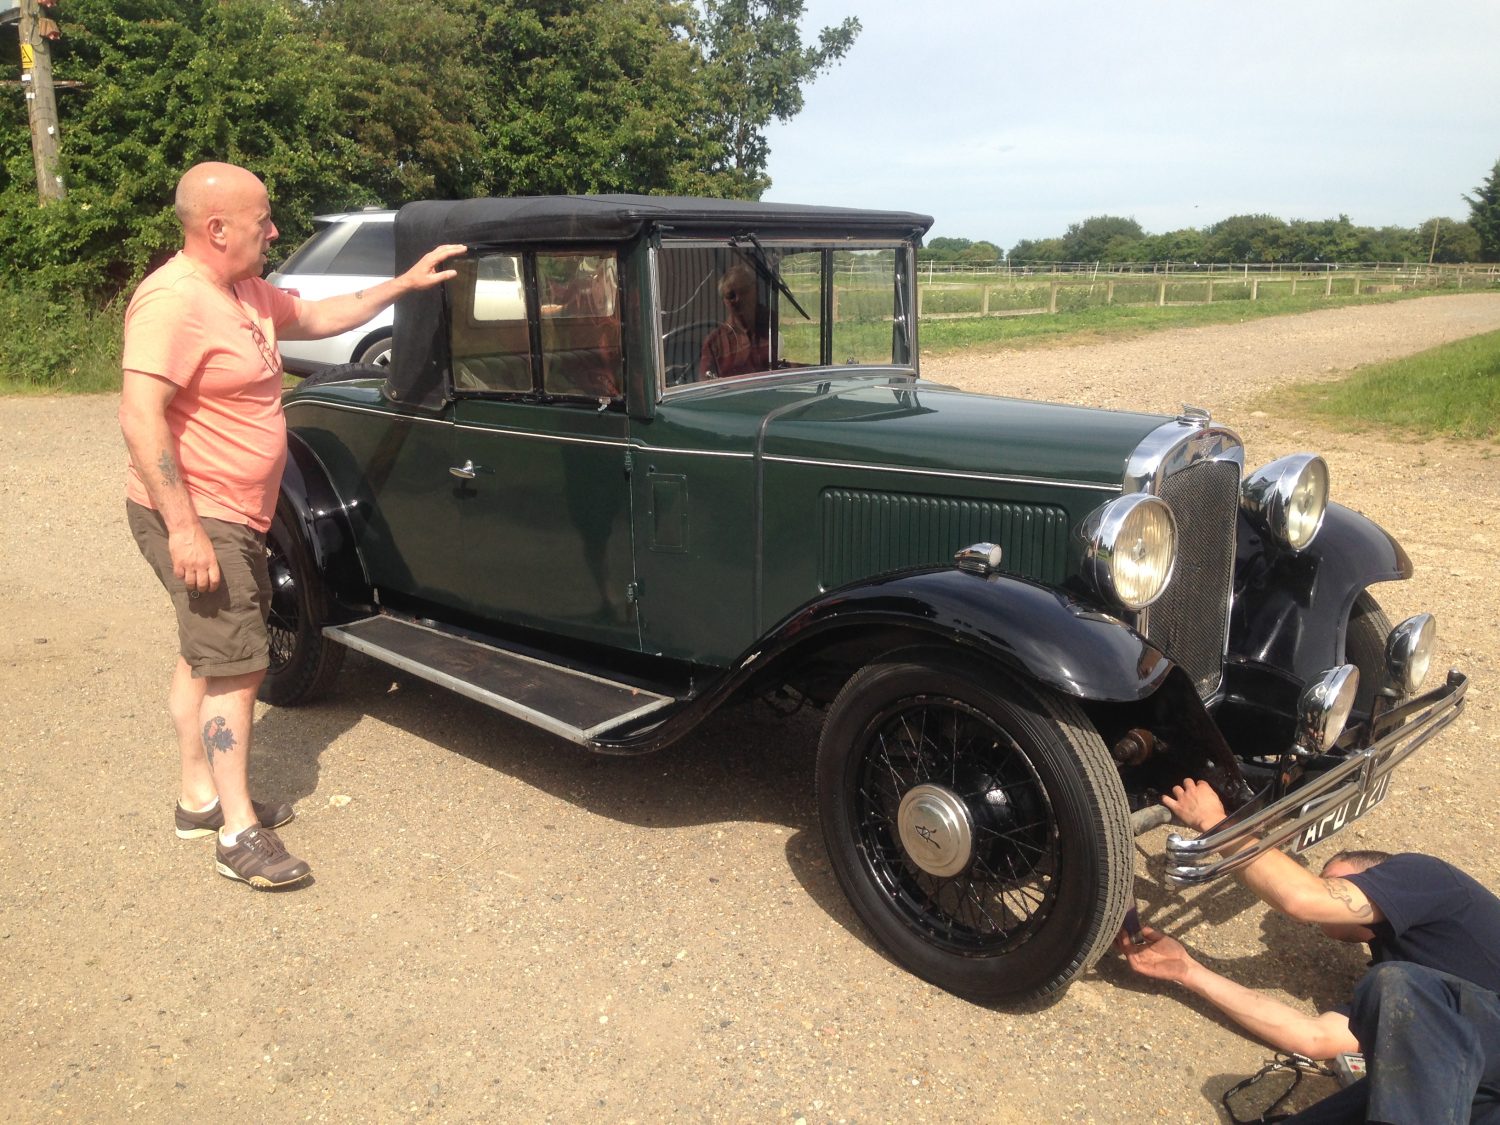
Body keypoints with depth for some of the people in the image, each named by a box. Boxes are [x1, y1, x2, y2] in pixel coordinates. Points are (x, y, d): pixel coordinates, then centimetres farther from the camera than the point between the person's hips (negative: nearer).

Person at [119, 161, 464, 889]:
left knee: (206, 655, 17)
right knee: (237, 664, -7)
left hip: (234, 518, 10)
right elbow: (140, 418, -28)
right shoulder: (175, 300, -22)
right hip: (195, 520, -10)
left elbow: (317, 318, 24)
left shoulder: (244, 293, 8)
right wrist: (183, 528, -30)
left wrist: (403, 284, 20)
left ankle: (201, 797, 31)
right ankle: (239, 833, 2)